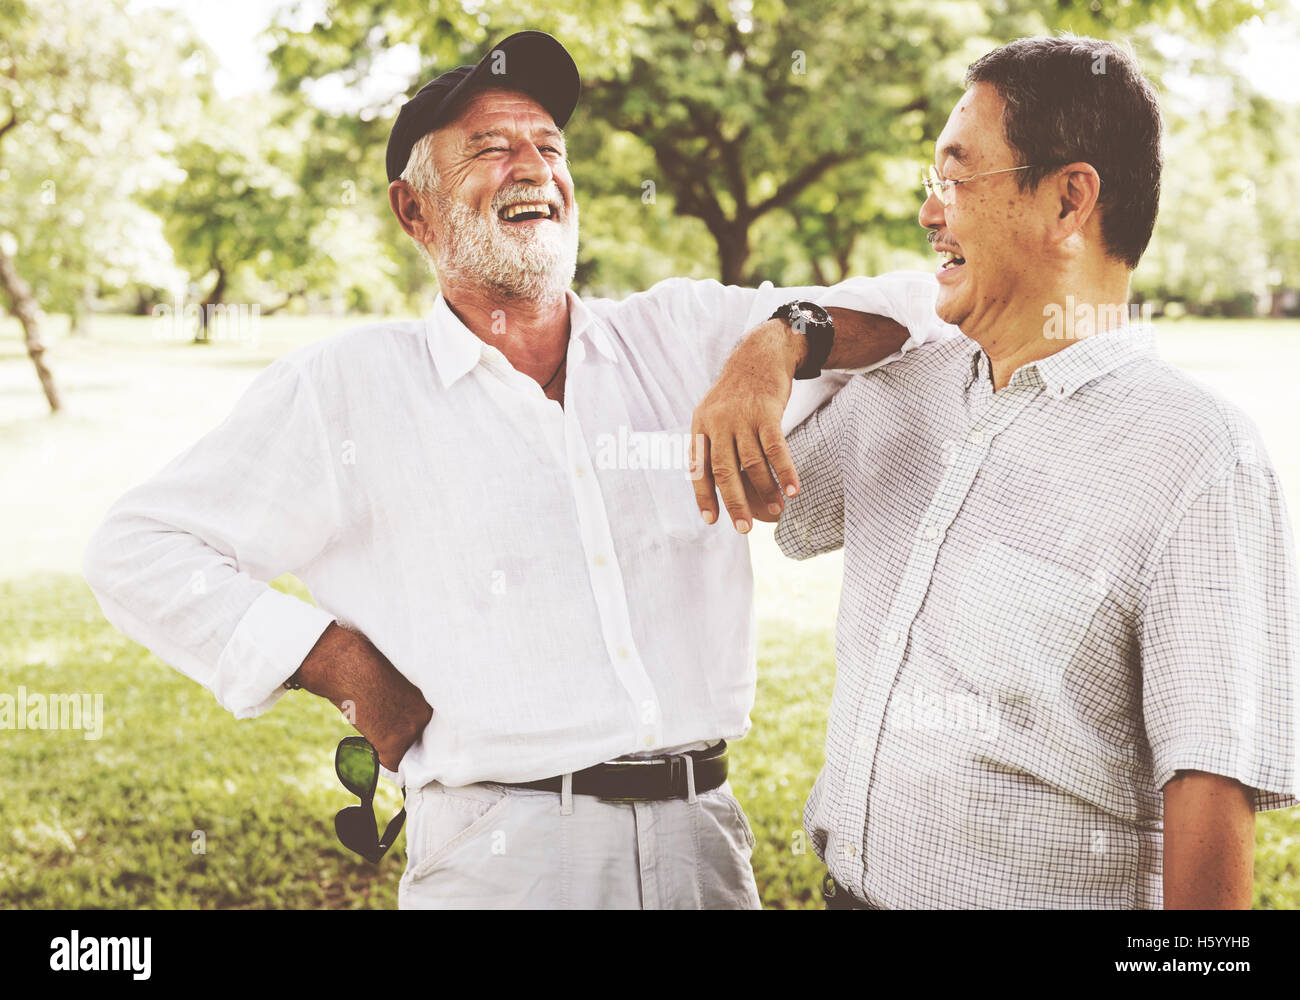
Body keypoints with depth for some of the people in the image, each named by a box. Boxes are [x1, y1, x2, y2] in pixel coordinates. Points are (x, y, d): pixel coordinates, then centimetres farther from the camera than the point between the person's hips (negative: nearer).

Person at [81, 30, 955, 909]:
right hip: (500, 858, -3)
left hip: (705, 837, 3)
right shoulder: (342, 389, 1)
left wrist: (787, 337, -13)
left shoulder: (686, 337, 9)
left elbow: (914, 312, 8)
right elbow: (140, 553, 2)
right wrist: (340, 665, -7)